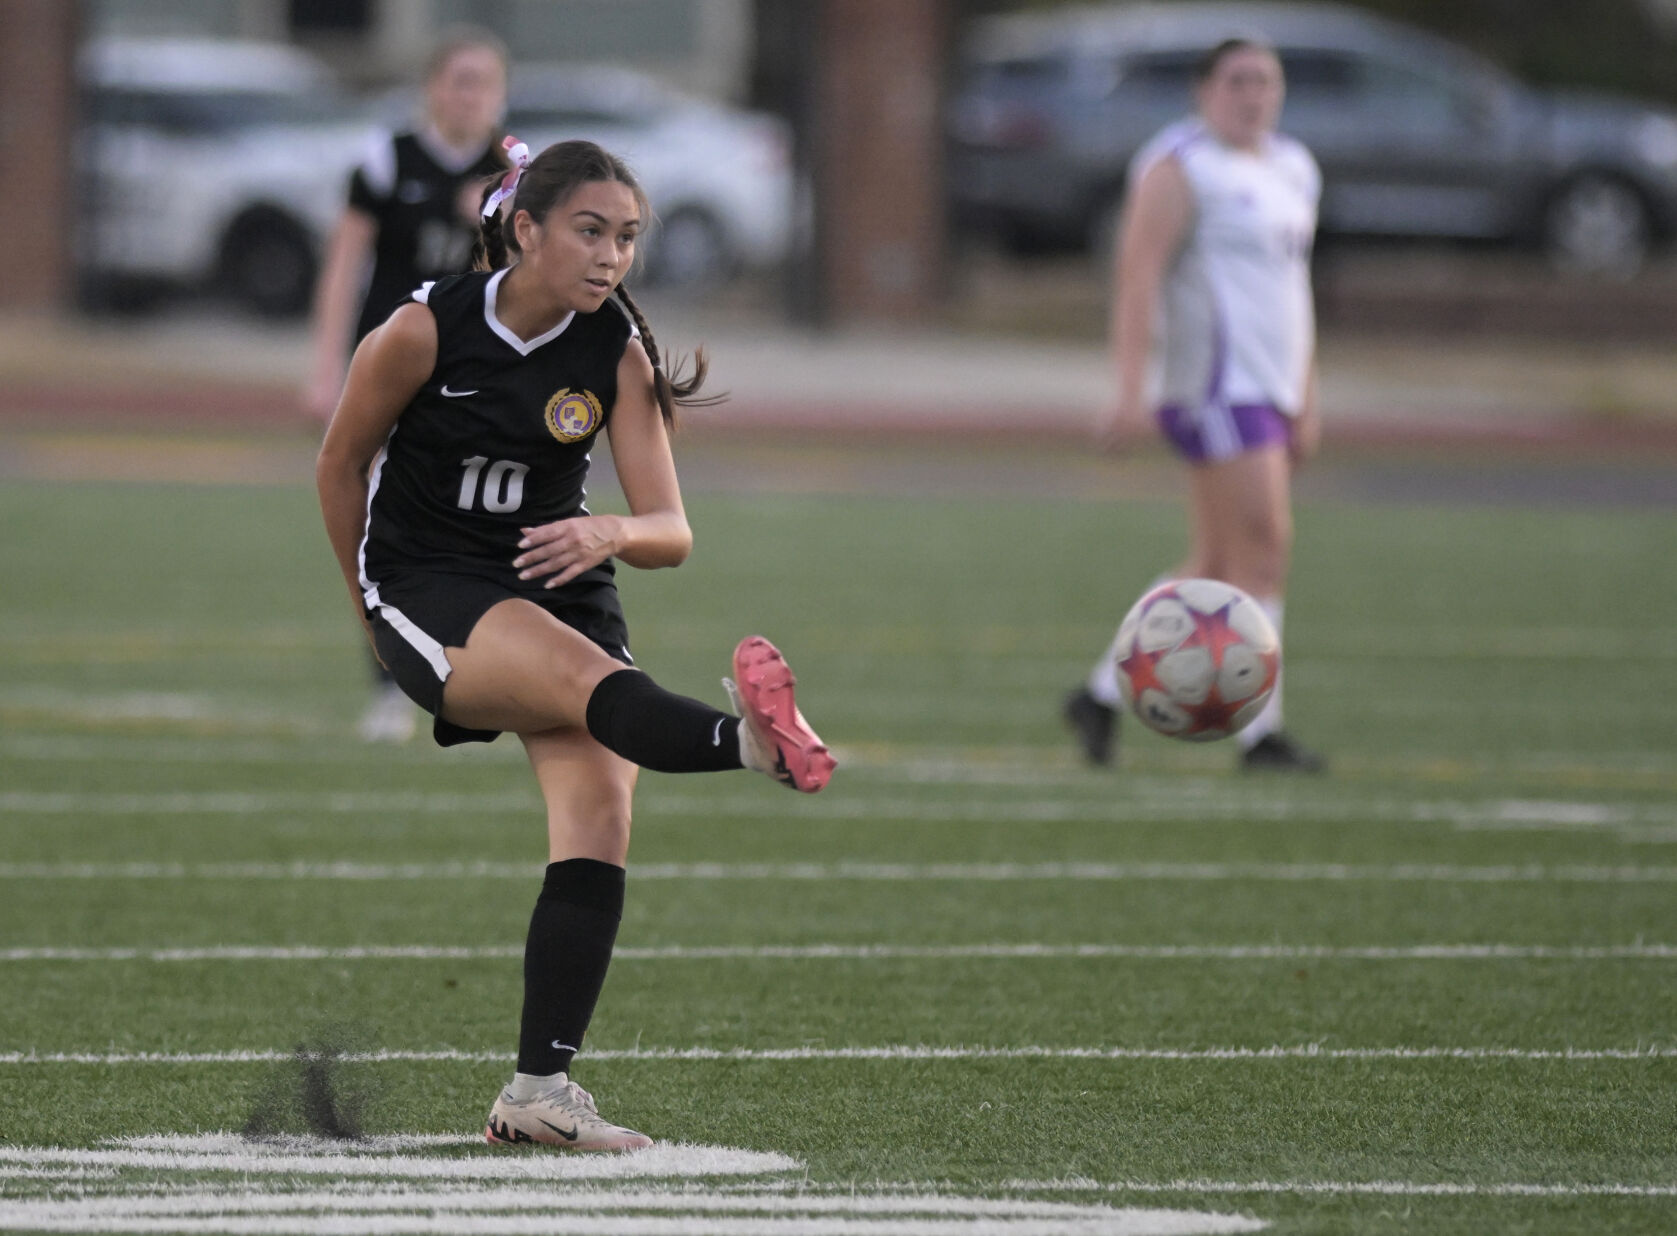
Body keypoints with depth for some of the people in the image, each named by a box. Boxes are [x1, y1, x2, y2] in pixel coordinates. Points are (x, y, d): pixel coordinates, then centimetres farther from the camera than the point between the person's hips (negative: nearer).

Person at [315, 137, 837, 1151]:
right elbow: (341, 464, 2)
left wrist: (613, 534, -32)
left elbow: (672, 531, -9)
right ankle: (752, 741, -66)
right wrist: (371, 610, 13)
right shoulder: (425, 331, -14)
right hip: (427, 590, -4)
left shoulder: (618, 353, -5)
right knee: (584, 674, -35)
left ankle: (542, 1087, -18)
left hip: (564, 590, 4)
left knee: (599, 826, -17)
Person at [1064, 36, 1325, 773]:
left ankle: (1102, 695, 17)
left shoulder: (1291, 171, 18)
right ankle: (1259, 733, -10)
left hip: (1270, 391, 9)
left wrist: (1306, 403, 21)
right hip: (1215, 385, -9)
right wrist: (1132, 391, -23)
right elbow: (1138, 277, -15)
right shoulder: (1180, 169, -8)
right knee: (1263, 547, -13)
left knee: (1217, 568, 9)